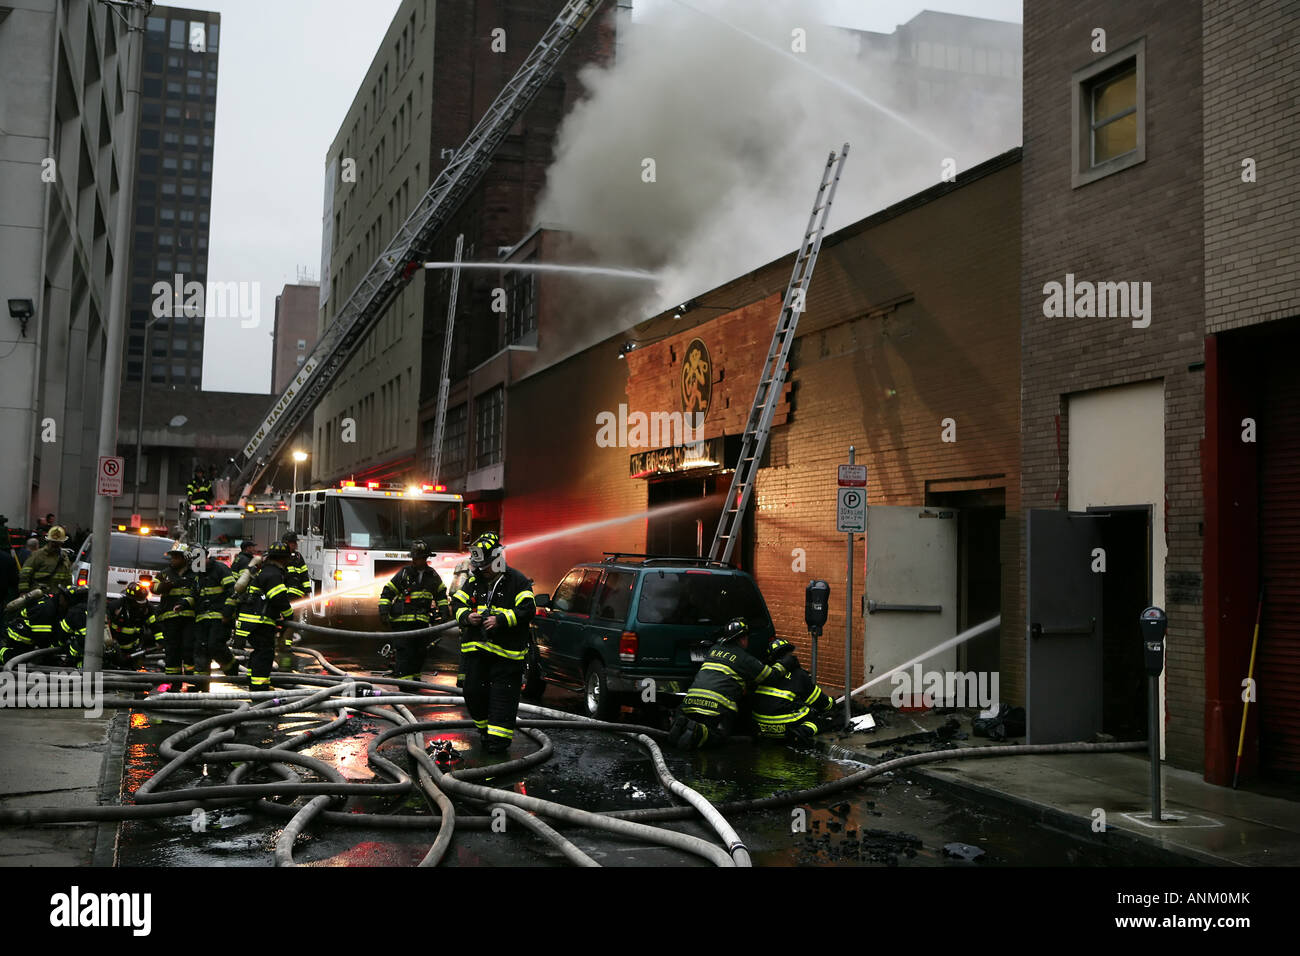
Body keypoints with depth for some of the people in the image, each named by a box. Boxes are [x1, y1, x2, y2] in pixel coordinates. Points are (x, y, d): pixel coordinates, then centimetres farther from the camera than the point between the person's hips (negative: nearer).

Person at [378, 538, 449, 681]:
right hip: (403, 620, -4)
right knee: (405, 651, -10)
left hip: (422, 620, 4)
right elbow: (387, 592, 2)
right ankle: (404, 679, -10)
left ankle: (415, 676, 23)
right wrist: (384, 611, -8)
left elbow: (441, 593, 26)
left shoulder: (432, 575, 11)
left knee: (421, 651, 9)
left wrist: (444, 609, 16)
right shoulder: (404, 573, 0)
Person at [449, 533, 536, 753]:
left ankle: (500, 736, 1)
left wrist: (500, 620, -22)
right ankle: (484, 728, 28)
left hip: (506, 652, -5)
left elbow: (527, 610, -14)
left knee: (503, 694, -4)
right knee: (473, 691, 9)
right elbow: (457, 603, 14)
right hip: (475, 649, 5)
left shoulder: (517, 581, -6)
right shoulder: (473, 580, 10)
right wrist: (467, 616, -8)